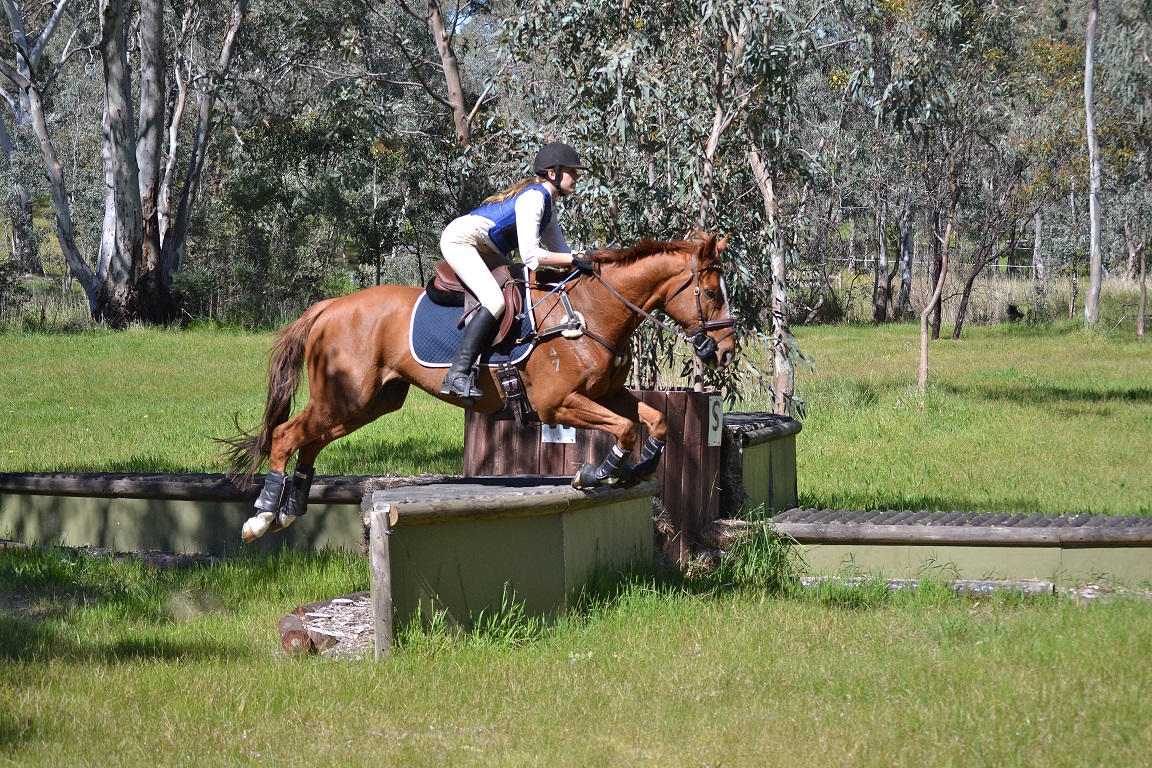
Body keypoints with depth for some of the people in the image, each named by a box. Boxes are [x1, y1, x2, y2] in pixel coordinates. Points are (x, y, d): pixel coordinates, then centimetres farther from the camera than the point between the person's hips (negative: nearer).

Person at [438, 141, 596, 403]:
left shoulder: (547, 203, 12)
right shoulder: (533, 197, -19)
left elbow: (558, 249, 16)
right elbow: (530, 256, -26)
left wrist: (587, 260, -1)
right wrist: (575, 259, -25)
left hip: (486, 251, 11)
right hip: (460, 239, -11)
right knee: (495, 301, -28)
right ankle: (457, 374, -32)